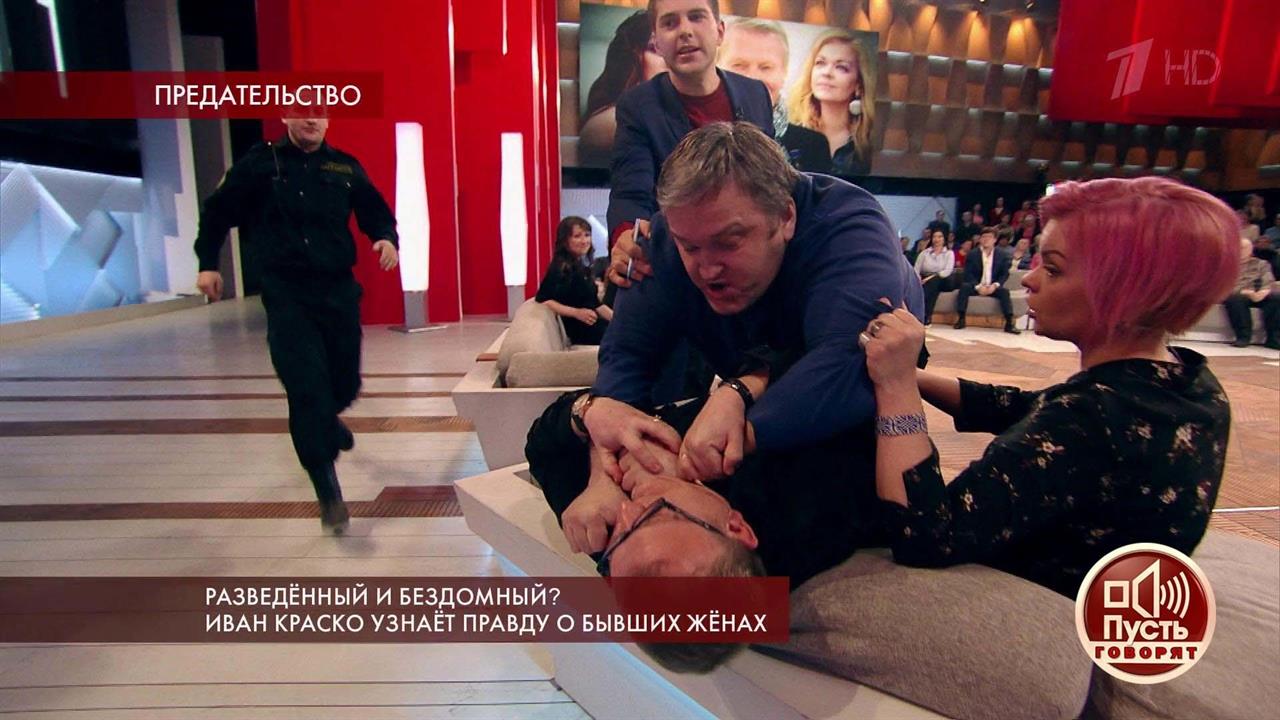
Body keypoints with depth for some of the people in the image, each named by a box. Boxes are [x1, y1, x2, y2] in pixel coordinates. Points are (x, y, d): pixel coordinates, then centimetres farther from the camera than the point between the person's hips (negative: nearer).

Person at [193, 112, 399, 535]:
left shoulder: (345, 167, 7)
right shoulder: (260, 163, 3)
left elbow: (375, 212, 14)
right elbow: (217, 211, 11)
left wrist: (386, 238, -7)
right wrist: (208, 263, 6)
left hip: (339, 291, 3)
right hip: (286, 296, -3)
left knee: (345, 383, 11)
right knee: (307, 386, -13)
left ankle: (324, 420, 50)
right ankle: (327, 490, -6)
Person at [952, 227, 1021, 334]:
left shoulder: (1002, 254, 4)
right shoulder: (972, 255, 1)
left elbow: (1005, 274, 1)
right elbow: (968, 274, -7)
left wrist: (995, 285, -18)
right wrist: (978, 286, -23)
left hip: (993, 287, 1)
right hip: (976, 286, 0)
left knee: (1004, 291, -28)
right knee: (964, 286, -29)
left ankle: (1009, 323, -29)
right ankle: (960, 319, -29)